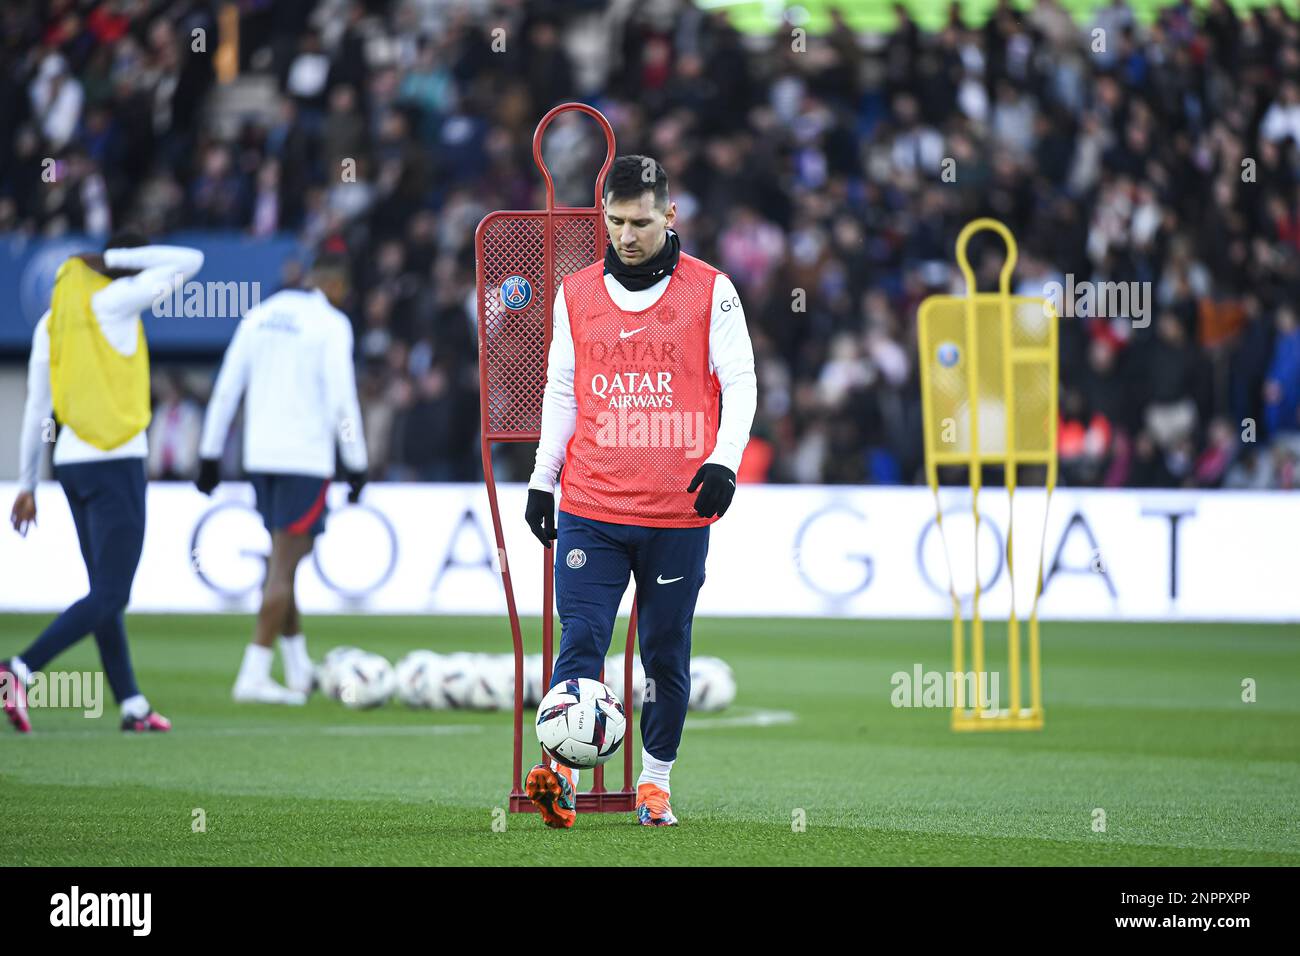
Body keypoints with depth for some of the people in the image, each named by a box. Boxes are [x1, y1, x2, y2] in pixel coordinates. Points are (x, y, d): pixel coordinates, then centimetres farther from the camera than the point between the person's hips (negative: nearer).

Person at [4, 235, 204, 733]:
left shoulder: (50, 322, 12)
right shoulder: (112, 301, -7)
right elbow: (190, 261, -2)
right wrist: (114, 260, 2)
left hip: (71, 462, 8)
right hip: (116, 463, -8)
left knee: (106, 592, 12)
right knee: (109, 596, -6)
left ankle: (133, 706, 14)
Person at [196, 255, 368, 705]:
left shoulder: (260, 315, 11)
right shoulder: (331, 323, -6)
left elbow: (226, 390, 10)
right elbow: (342, 400, -12)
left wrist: (210, 455, 13)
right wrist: (356, 465, -6)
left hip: (259, 454, 6)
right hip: (306, 458, -6)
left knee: (282, 561, 17)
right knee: (284, 566, -5)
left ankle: (299, 671, 23)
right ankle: (253, 676, -11)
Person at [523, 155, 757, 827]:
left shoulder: (710, 291, 0)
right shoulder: (575, 294, 9)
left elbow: (739, 384, 1)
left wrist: (724, 460, -12)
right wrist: (542, 477, 12)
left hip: (678, 512, -1)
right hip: (591, 510, 1)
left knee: (666, 653, 7)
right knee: (580, 642, -10)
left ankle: (656, 780, 20)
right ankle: (562, 772, -17)